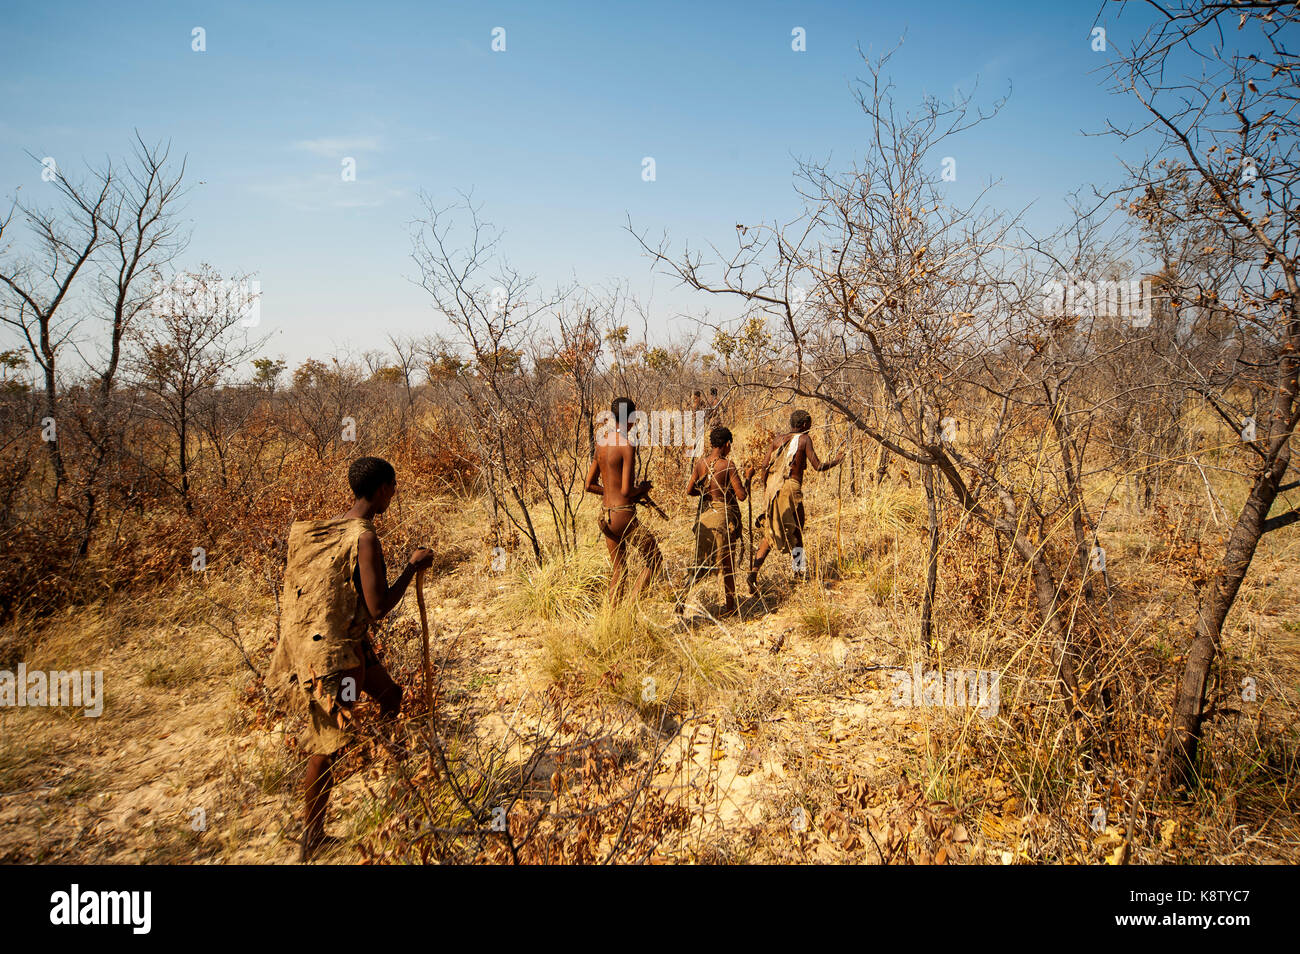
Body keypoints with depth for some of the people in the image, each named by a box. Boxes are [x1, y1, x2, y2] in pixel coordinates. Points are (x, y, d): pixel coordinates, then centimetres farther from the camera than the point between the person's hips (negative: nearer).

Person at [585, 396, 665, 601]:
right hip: (623, 515, -8)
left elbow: (590, 485, 14)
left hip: (605, 515, 8)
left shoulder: (601, 441, 8)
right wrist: (642, 488, 1)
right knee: (655, 560, 9)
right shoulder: (627, 445, -16)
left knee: (618, 569, 18)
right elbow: (626, 491, -21)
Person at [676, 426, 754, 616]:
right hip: (725, 515, -4)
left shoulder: (700, 463, -1)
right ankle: (729, 606, 20)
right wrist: (748, 477, 1)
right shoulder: (728, 465, -15)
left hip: (705, 515, 4)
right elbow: (742, 495, -15)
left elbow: (689, 491, 4)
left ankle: (684, 595, -7)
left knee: (702, 562, 12)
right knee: (727, 562, 10)